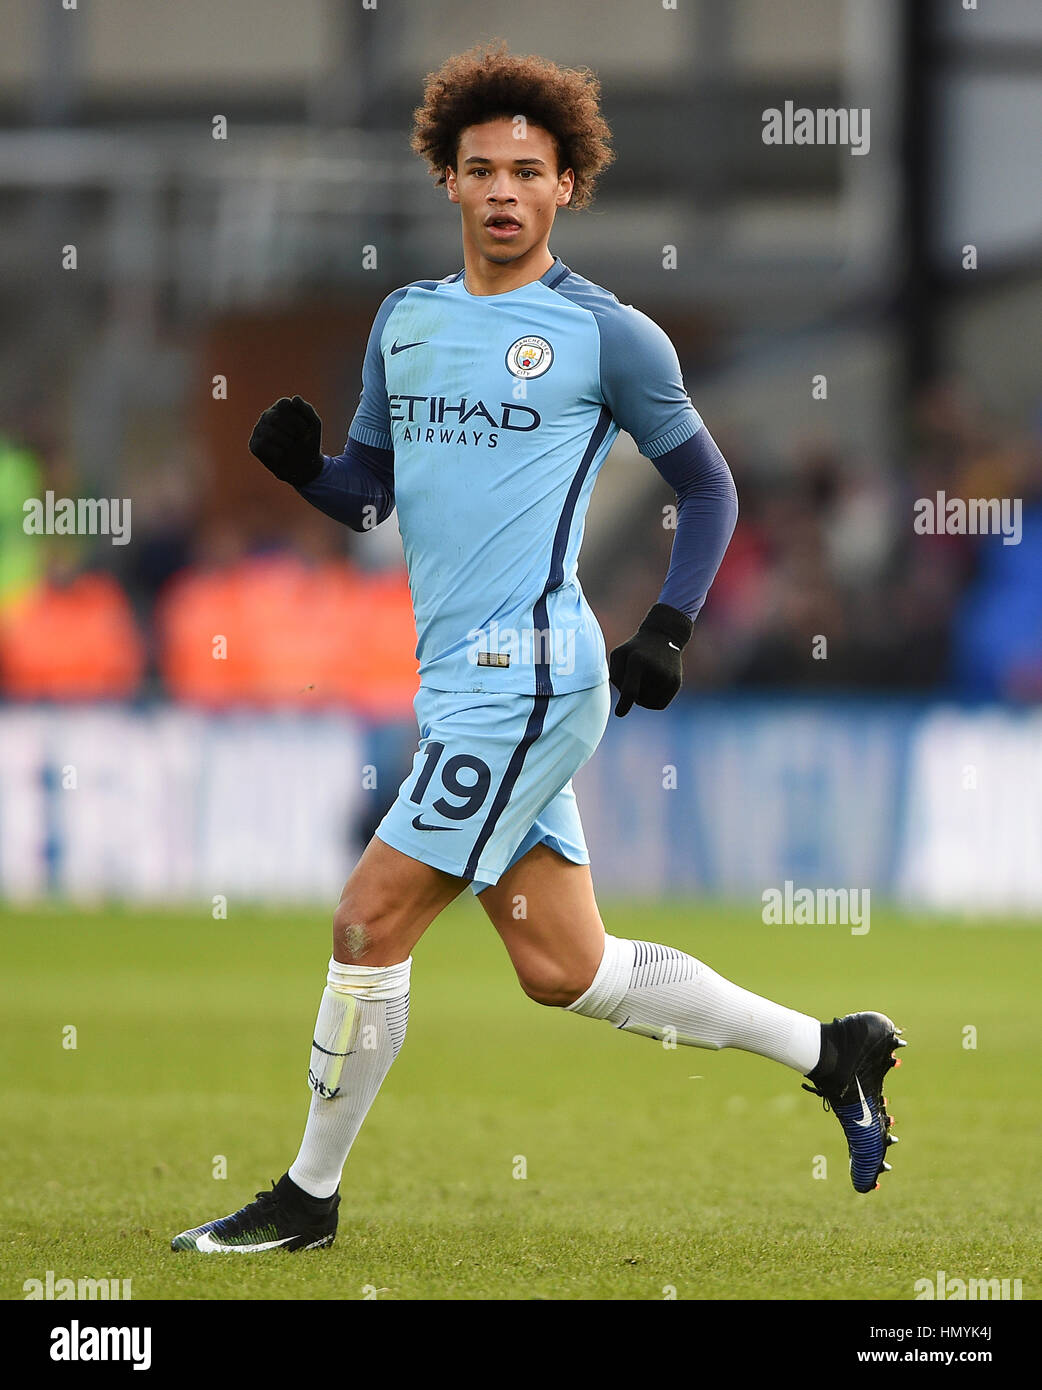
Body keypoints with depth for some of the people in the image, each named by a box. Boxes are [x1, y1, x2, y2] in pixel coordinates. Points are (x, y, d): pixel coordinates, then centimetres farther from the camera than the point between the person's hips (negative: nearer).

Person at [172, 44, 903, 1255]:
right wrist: (298, 464, -1)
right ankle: (829, 1051, 22)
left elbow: (707, 486, 5)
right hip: (461, 686, 8)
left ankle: (309, 1198, 4)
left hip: (528, 672, -8)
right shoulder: (405, 319, 15)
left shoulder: (607, 335, -4)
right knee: (563, 970, 10)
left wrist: (668, 629, -6)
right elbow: (369, 494, 20)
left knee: (369, 923, -9)